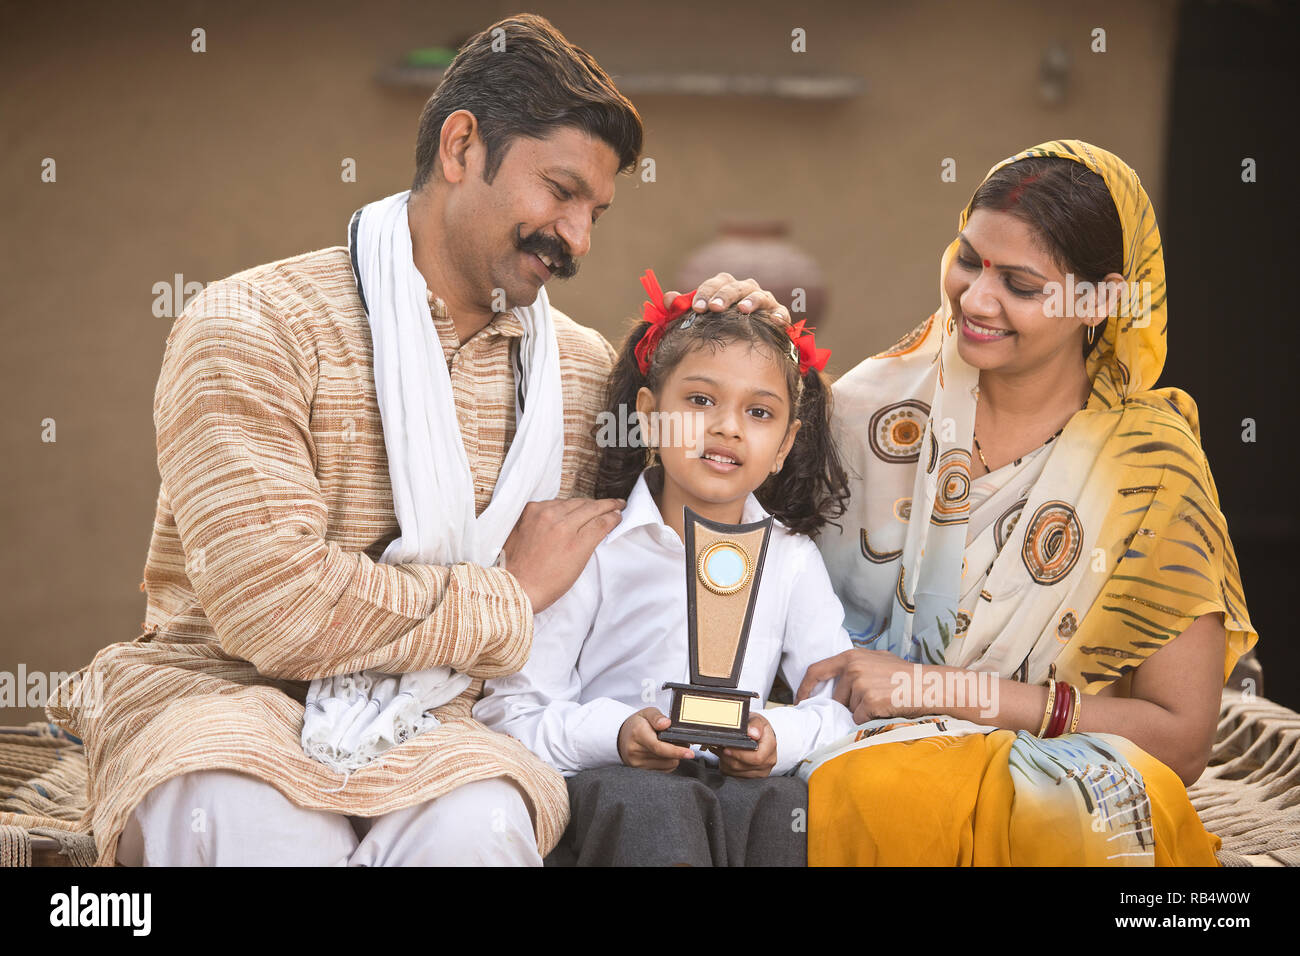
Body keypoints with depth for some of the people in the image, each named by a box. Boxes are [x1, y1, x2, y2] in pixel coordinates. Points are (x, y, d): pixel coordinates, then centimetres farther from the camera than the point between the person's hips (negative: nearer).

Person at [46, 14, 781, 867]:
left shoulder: (583, 367, 13)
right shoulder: (253, 327, -7)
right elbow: (272, 603, -19)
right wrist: (511, 595, -7)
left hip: (433, 719, 4)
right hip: (224, 693, -3)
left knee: (475, 827, -33)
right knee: (251, 821, -39)